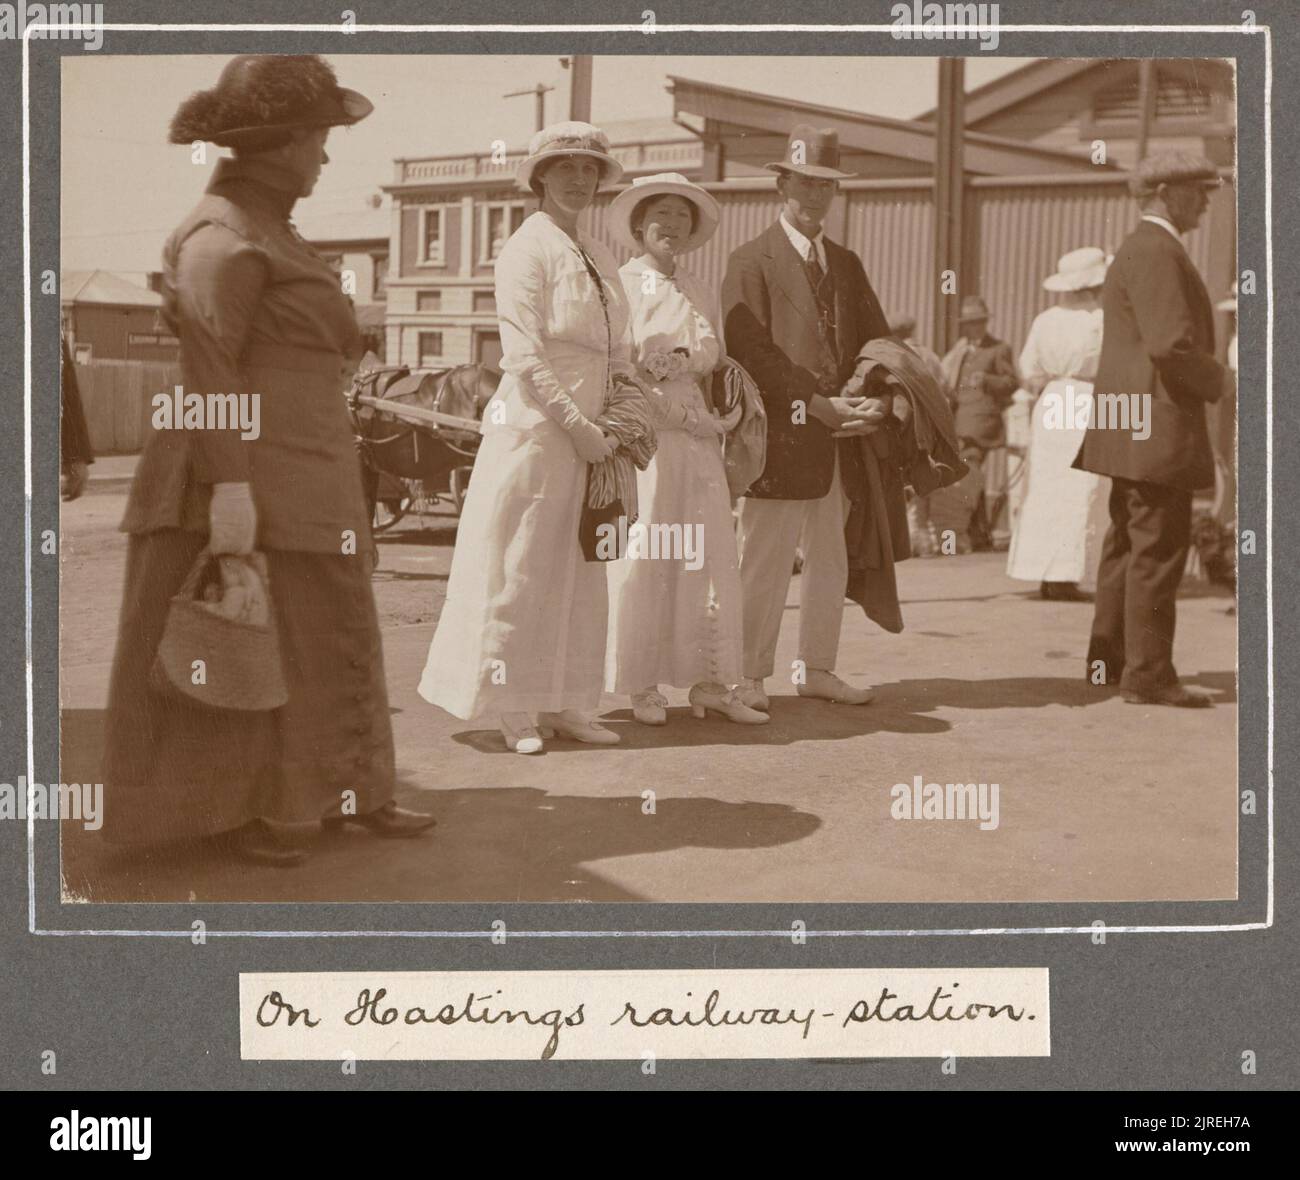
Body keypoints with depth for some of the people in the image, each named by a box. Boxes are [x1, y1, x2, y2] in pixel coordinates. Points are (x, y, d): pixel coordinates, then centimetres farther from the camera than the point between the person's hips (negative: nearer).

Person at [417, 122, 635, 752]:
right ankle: (513, 710, 9)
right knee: (521, 570, 0)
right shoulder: (527, 248, -8)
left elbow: (617, 352, 18)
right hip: (534, 429, -8)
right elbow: (525, 358, -15)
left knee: (579, 574, 11)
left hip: (587, 435, 8)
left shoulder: (599, 257, 15)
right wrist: (580, 429, -17)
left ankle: (561, 705, 19)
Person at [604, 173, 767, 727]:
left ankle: (708, 681, 6)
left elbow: (712, 359, 18)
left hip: (695, 438, 5)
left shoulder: (701, 294, 18)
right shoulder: (619, 285, 2)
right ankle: (643, 686, 4)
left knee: (710, 554, 1)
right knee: (641, 559, -4)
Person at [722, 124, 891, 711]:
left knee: (830, 563, 12)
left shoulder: (847, 265, 17)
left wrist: (870, 402, -4)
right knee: (765, 564, -2)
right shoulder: (751, 261, -2)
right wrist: (818, 406, -17)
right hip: (780, 438, -6)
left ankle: (816, 668, 23)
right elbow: (751, 353, -11)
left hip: (841, 438, 6)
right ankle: (750, 676, 8)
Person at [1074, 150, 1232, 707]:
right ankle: (1148, 673, -5)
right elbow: (1171, 344, -24)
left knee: (1130, 541, 16)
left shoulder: (1140, 249, 20)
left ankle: (1109, 657, 23)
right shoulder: (1156, 251, -14)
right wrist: (1222, 381, -10)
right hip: (1156, 426, -11)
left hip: (1134, 426, 11)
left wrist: (1213, 378, 17)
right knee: (1158, 547, -8)